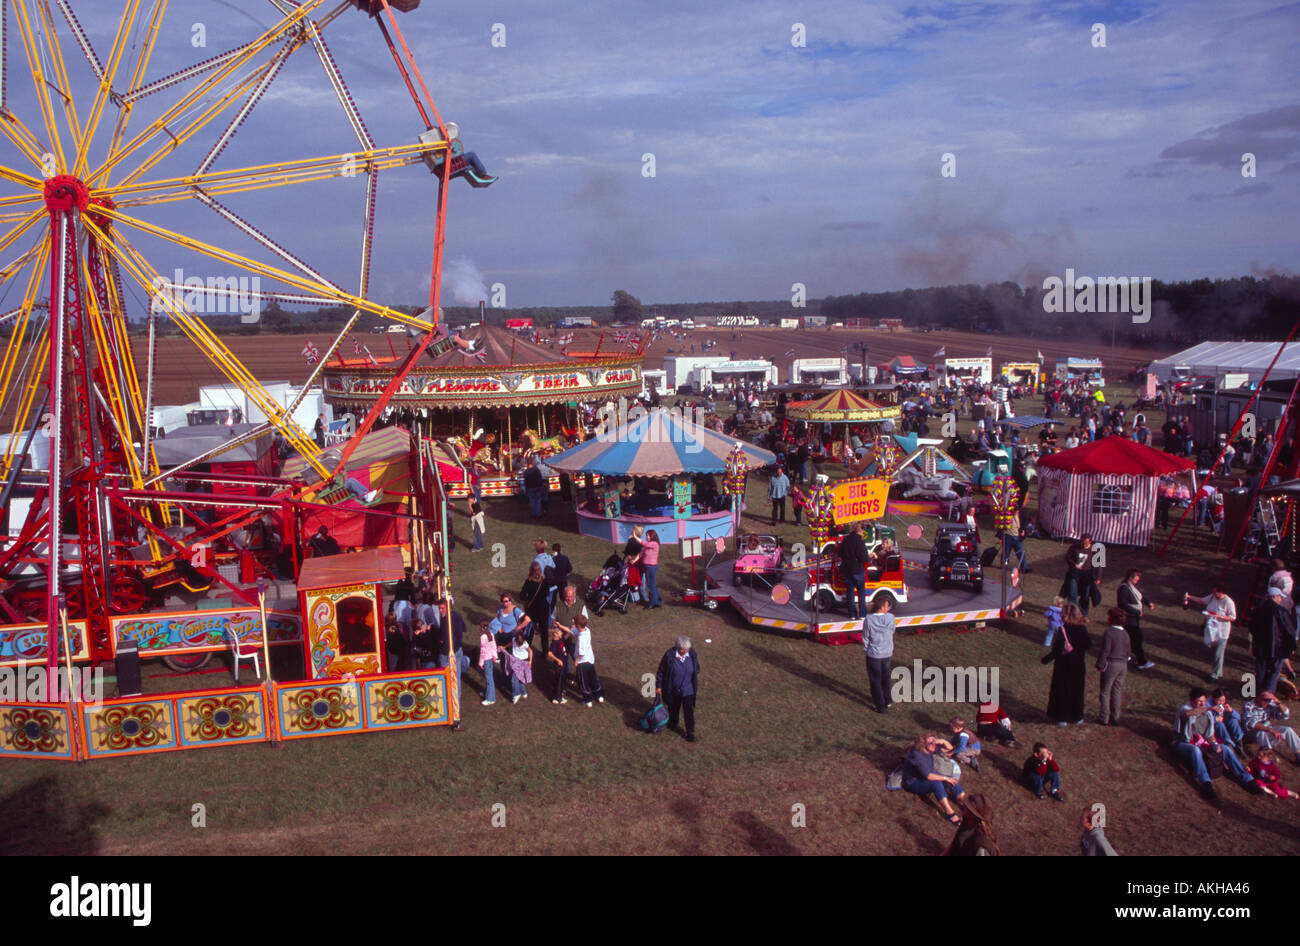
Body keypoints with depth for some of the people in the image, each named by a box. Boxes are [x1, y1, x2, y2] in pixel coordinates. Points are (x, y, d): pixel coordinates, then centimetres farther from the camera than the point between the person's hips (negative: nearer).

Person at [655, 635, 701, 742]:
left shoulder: (692, 654, -14)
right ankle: (673, 724, 49)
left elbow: (696, 669, 5)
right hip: (673, 689, 0)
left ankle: (690, 733, 17)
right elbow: (661, 671, -10)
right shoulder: (669, 655, -22)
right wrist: (658, 686, -4)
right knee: (673, 708, 22)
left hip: (688, 690, 1)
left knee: (689, 711, 4)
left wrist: (694, 683, 10)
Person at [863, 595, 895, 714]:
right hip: (887, 653, 2)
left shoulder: (869, 619, -19)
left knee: (875, 680, 12)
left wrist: (866, 650, 5)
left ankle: (881, 706, 17)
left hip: (873, 655, -2)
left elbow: (865, 638, -8)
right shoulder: (890, 618, -16)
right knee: (885, 677, 24)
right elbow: (892, 632, 2)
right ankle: (887, 701, 38)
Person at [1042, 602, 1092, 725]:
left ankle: (1062, 718, 14)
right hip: (1078, 666, 3)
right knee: (1077, 690, 17)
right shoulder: (1082, 629, -8)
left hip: (1063, 665, -3)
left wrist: (1046, 659, -8)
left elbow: (1057, 649, -20)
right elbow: (1088, 645, -6)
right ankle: (1077, 716, 26)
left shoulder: (1063, 630, -19)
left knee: (1062, 691, 9)